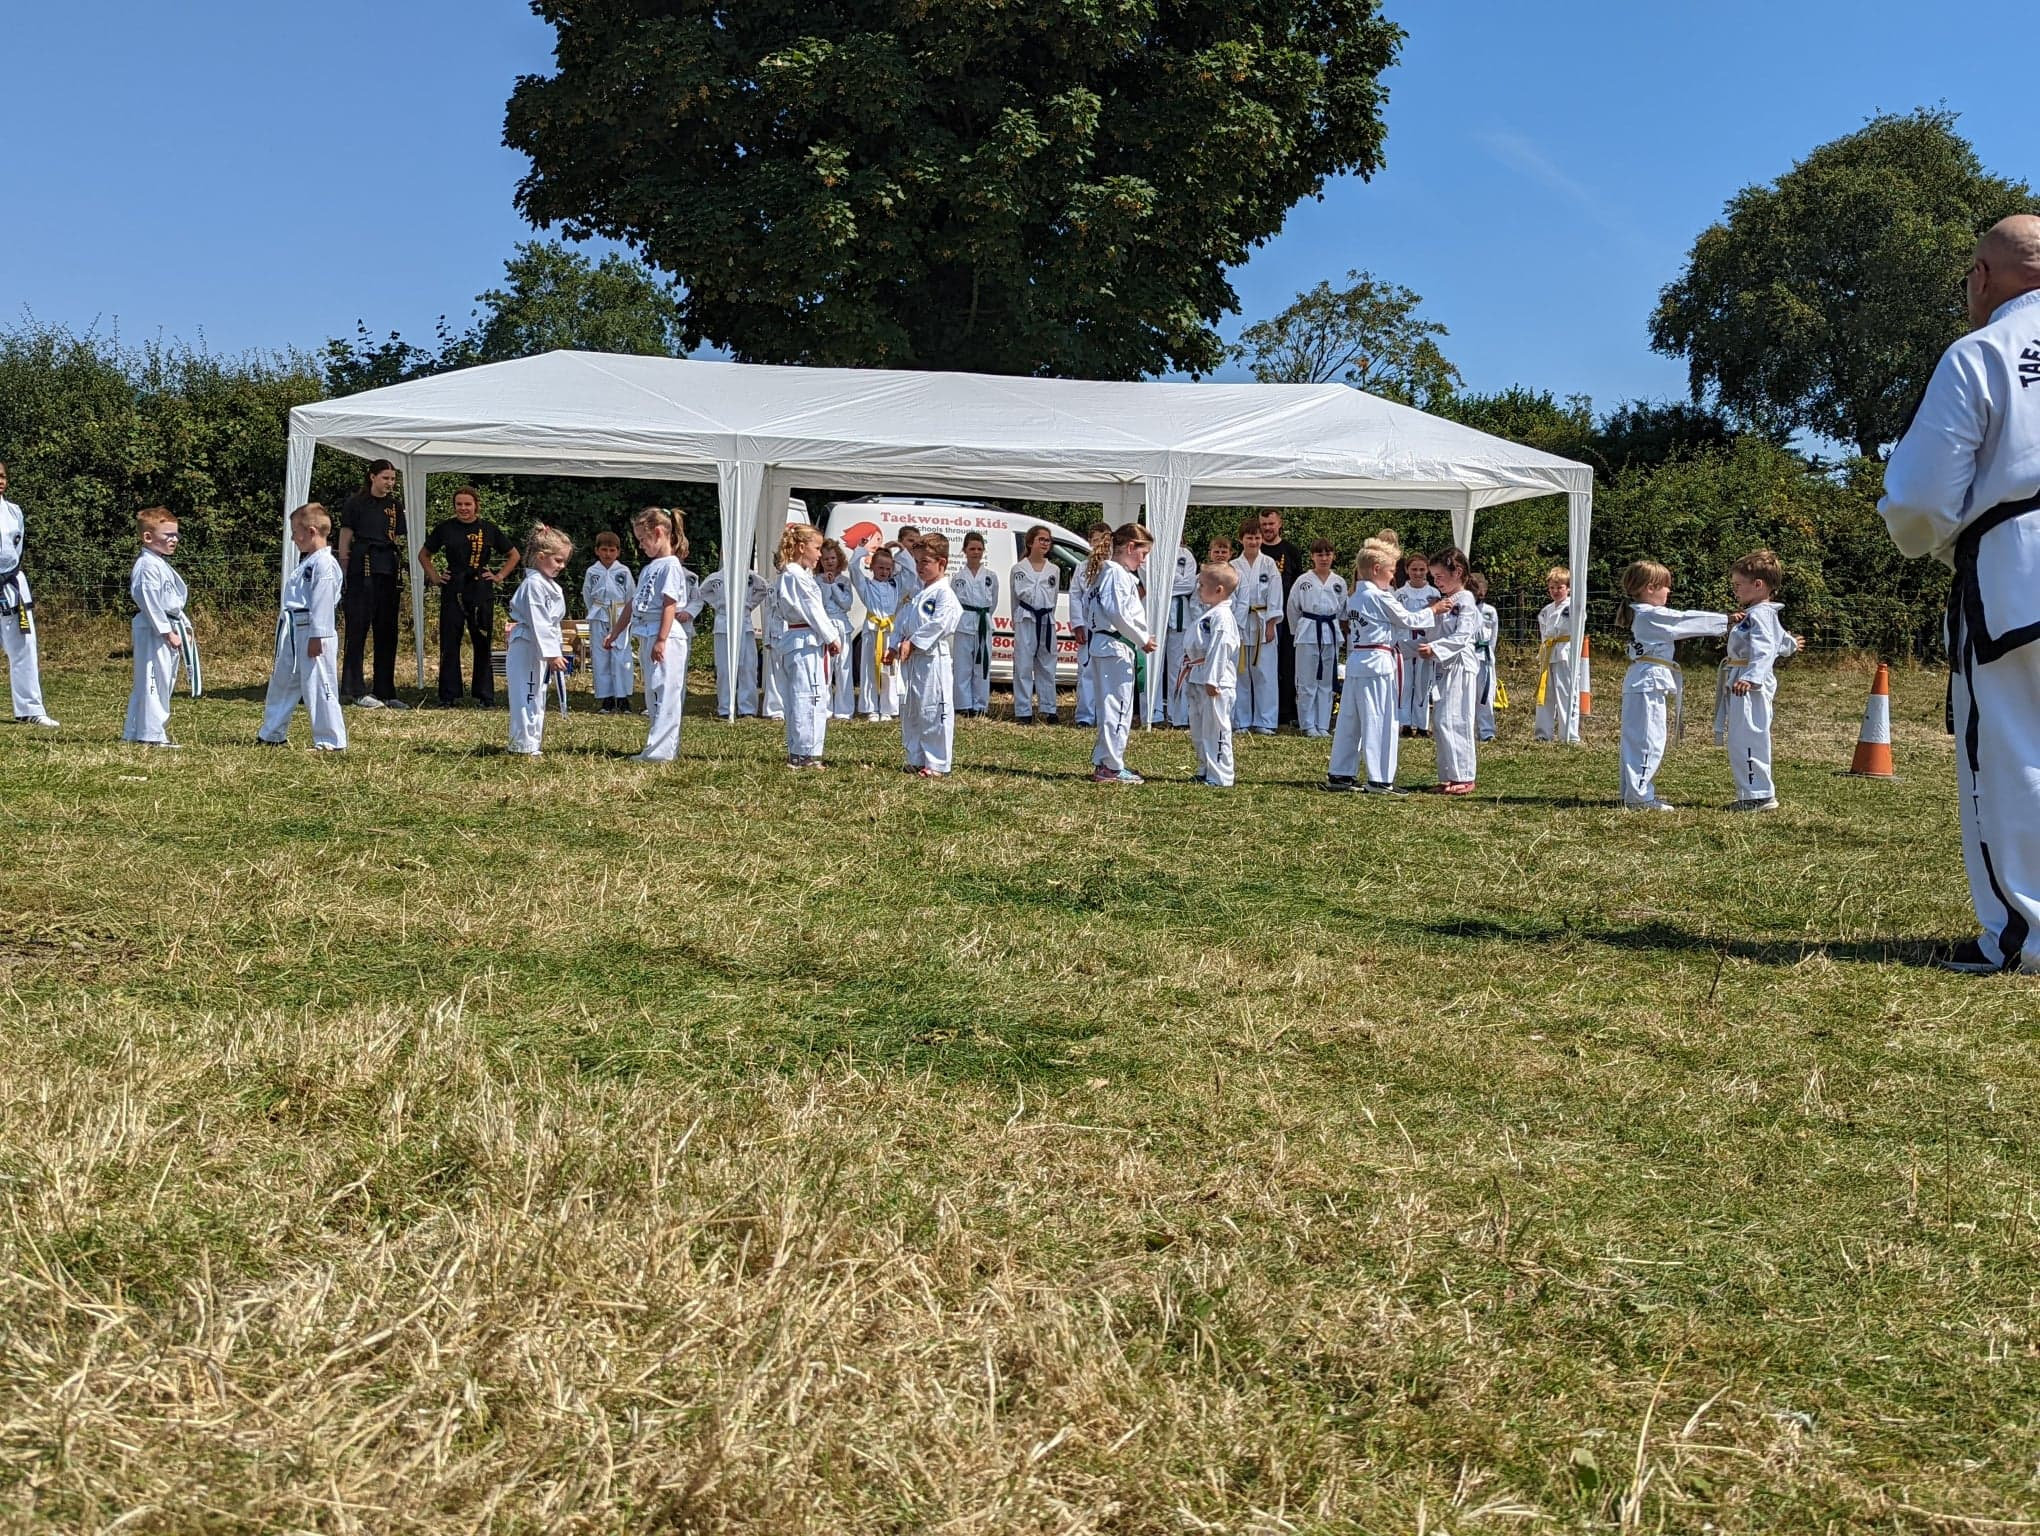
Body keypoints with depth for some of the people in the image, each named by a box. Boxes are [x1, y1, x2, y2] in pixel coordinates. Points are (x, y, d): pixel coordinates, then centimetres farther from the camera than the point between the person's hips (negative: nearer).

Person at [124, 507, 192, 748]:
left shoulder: (163, 565, 19)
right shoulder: (147, 566, -15)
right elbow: (151, 603, -20)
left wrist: (184, 626, 17)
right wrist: (167, 631, -21)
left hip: (169, 628, 11)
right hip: (153, 631, -11)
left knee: (164, 681, 13)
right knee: (153, 680, -9)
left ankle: (133, 732, 20)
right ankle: (151, 734, -8)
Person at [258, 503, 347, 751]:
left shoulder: (324, 564, -16)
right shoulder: (307, 562, 17)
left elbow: (322, 604, -21)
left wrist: (316, 637, -23)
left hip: (314, 635, -11)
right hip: (294, 634, 11)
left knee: (318, 686, -7)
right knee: (282, 681, 19)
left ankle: (331, 741, 0)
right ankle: (272, 734, 31)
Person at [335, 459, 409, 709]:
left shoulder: (395, 505, 15)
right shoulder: (355, 503, 0)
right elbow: (345, 541, -2)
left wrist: (399, 540, 0)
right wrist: (343, 574, -7)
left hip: (388, 570, 6)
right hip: (362, 569, -6)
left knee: (387, 632, 7)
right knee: (358, 630, -5)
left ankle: (385, 692, 12)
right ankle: (355, 691, -4)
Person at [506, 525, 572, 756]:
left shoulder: (550, 585, 15)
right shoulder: (534, 585, -17)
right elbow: (538, 624, -22)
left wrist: (557, 650, 21)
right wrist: (552, 654, -24)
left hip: (542, 651, 10)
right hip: (527, 649, -10)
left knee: (538, 697, 17)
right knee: (527, 698, -6)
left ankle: (535, 743, 25)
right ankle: (526, 747, -2)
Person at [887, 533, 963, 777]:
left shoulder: (944, 593, -10)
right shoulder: (916, 593, 17)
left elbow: (939, 624, -21)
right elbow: (903, 622, 18)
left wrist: (912, 643, -18)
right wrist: (896, 647, 4)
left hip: (933, 659, -9)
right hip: (911, 660, 9)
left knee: (933, 711, -8)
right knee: (910, 711, 15)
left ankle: (938, 764, -3)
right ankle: (916, 760, 25)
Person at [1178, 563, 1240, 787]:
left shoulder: (1222, 616, -16)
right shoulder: (1206, 613, 17)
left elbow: (1219, 650, -22)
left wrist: (1211, 680, -24)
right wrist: (1188, 673, 23)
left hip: (1215, 683, -11)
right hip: (1198, 681, 11)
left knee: (1215, 729, -7)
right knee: (1198, 731, 17)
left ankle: (1220, 777, -2)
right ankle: (1205, 772, 27)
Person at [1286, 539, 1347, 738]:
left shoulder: (1339, 582, 4)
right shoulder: (1303, 581, -3)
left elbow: (1343, 610, 14)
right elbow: (1293, 609, 4)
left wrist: (1330, 626, 12)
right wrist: (1299, 631, 6)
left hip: (1331, 634, 3)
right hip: (1308, 634, -3)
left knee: (1326, 683, 8)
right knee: (1307, 683, -1)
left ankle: (1323, 725, 15)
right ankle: (1308, 725, 7)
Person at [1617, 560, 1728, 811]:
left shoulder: (1638, 614, 16)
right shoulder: (1653, 616, -14)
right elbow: (1688, 621, -10)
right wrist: (1727, 621, -2)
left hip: (1639, 683, 10)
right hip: (1650, 683, -10)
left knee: (1635, 739, 13)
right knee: (1648, 740, -8)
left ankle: (1631, 793, 18)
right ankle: (1639, 795, -8)